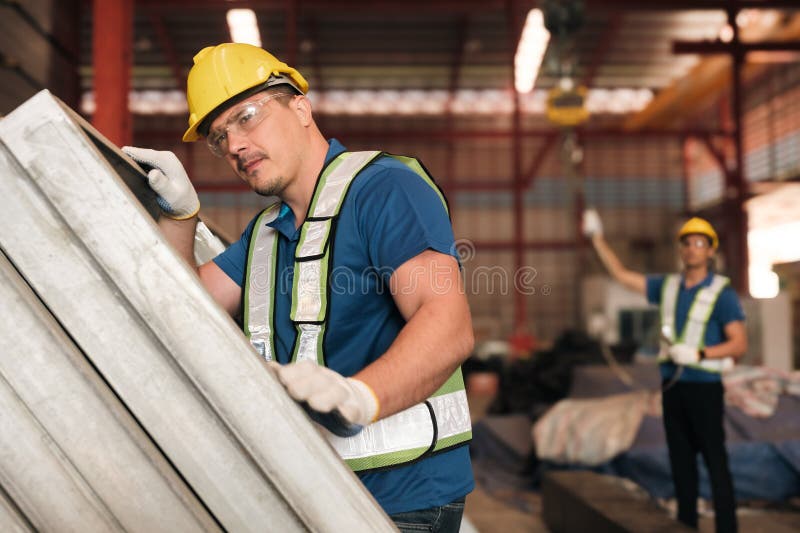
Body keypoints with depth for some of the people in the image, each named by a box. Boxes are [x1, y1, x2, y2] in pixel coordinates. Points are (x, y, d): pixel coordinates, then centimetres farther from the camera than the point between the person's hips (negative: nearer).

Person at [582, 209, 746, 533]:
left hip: (705, 386, -5)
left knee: (715, 462, -6)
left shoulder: (722, 293, -7)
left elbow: (739, 344, -10)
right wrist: (597, 237, 11)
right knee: (681, 460, 12)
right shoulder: (668, 286, 9)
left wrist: (697, 353, -22)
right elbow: (621, 275, 14)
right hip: (672, 385, 6)